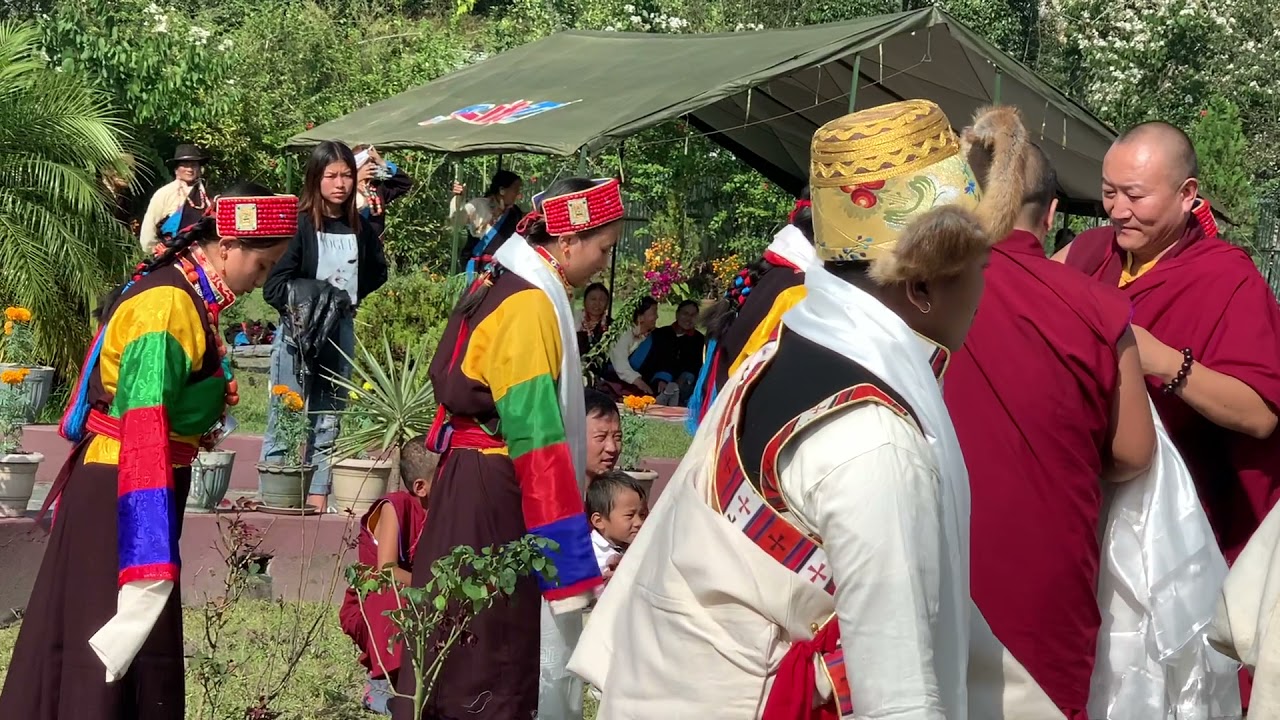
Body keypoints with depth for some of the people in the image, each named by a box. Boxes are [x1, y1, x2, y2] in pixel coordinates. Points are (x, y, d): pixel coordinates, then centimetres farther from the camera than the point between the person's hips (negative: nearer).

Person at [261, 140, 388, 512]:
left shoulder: (360, 229, 6)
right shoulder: (299, 224, -8)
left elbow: (377, 273, 21)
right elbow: (274, 286, -11)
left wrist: (349, 297, 7)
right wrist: (311, 298, -20)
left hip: (341, 332, 5)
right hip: (299, 332, -5)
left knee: (328, 422, 8)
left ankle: (317, 498, 13)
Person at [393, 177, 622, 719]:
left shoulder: (506, 284, 12)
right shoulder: (530, 305, -17)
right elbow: (536, 436, -22)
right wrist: (572, 565, -23)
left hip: (474, 477, 10)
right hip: (493, 487, -10)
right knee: (487, 650, -6)